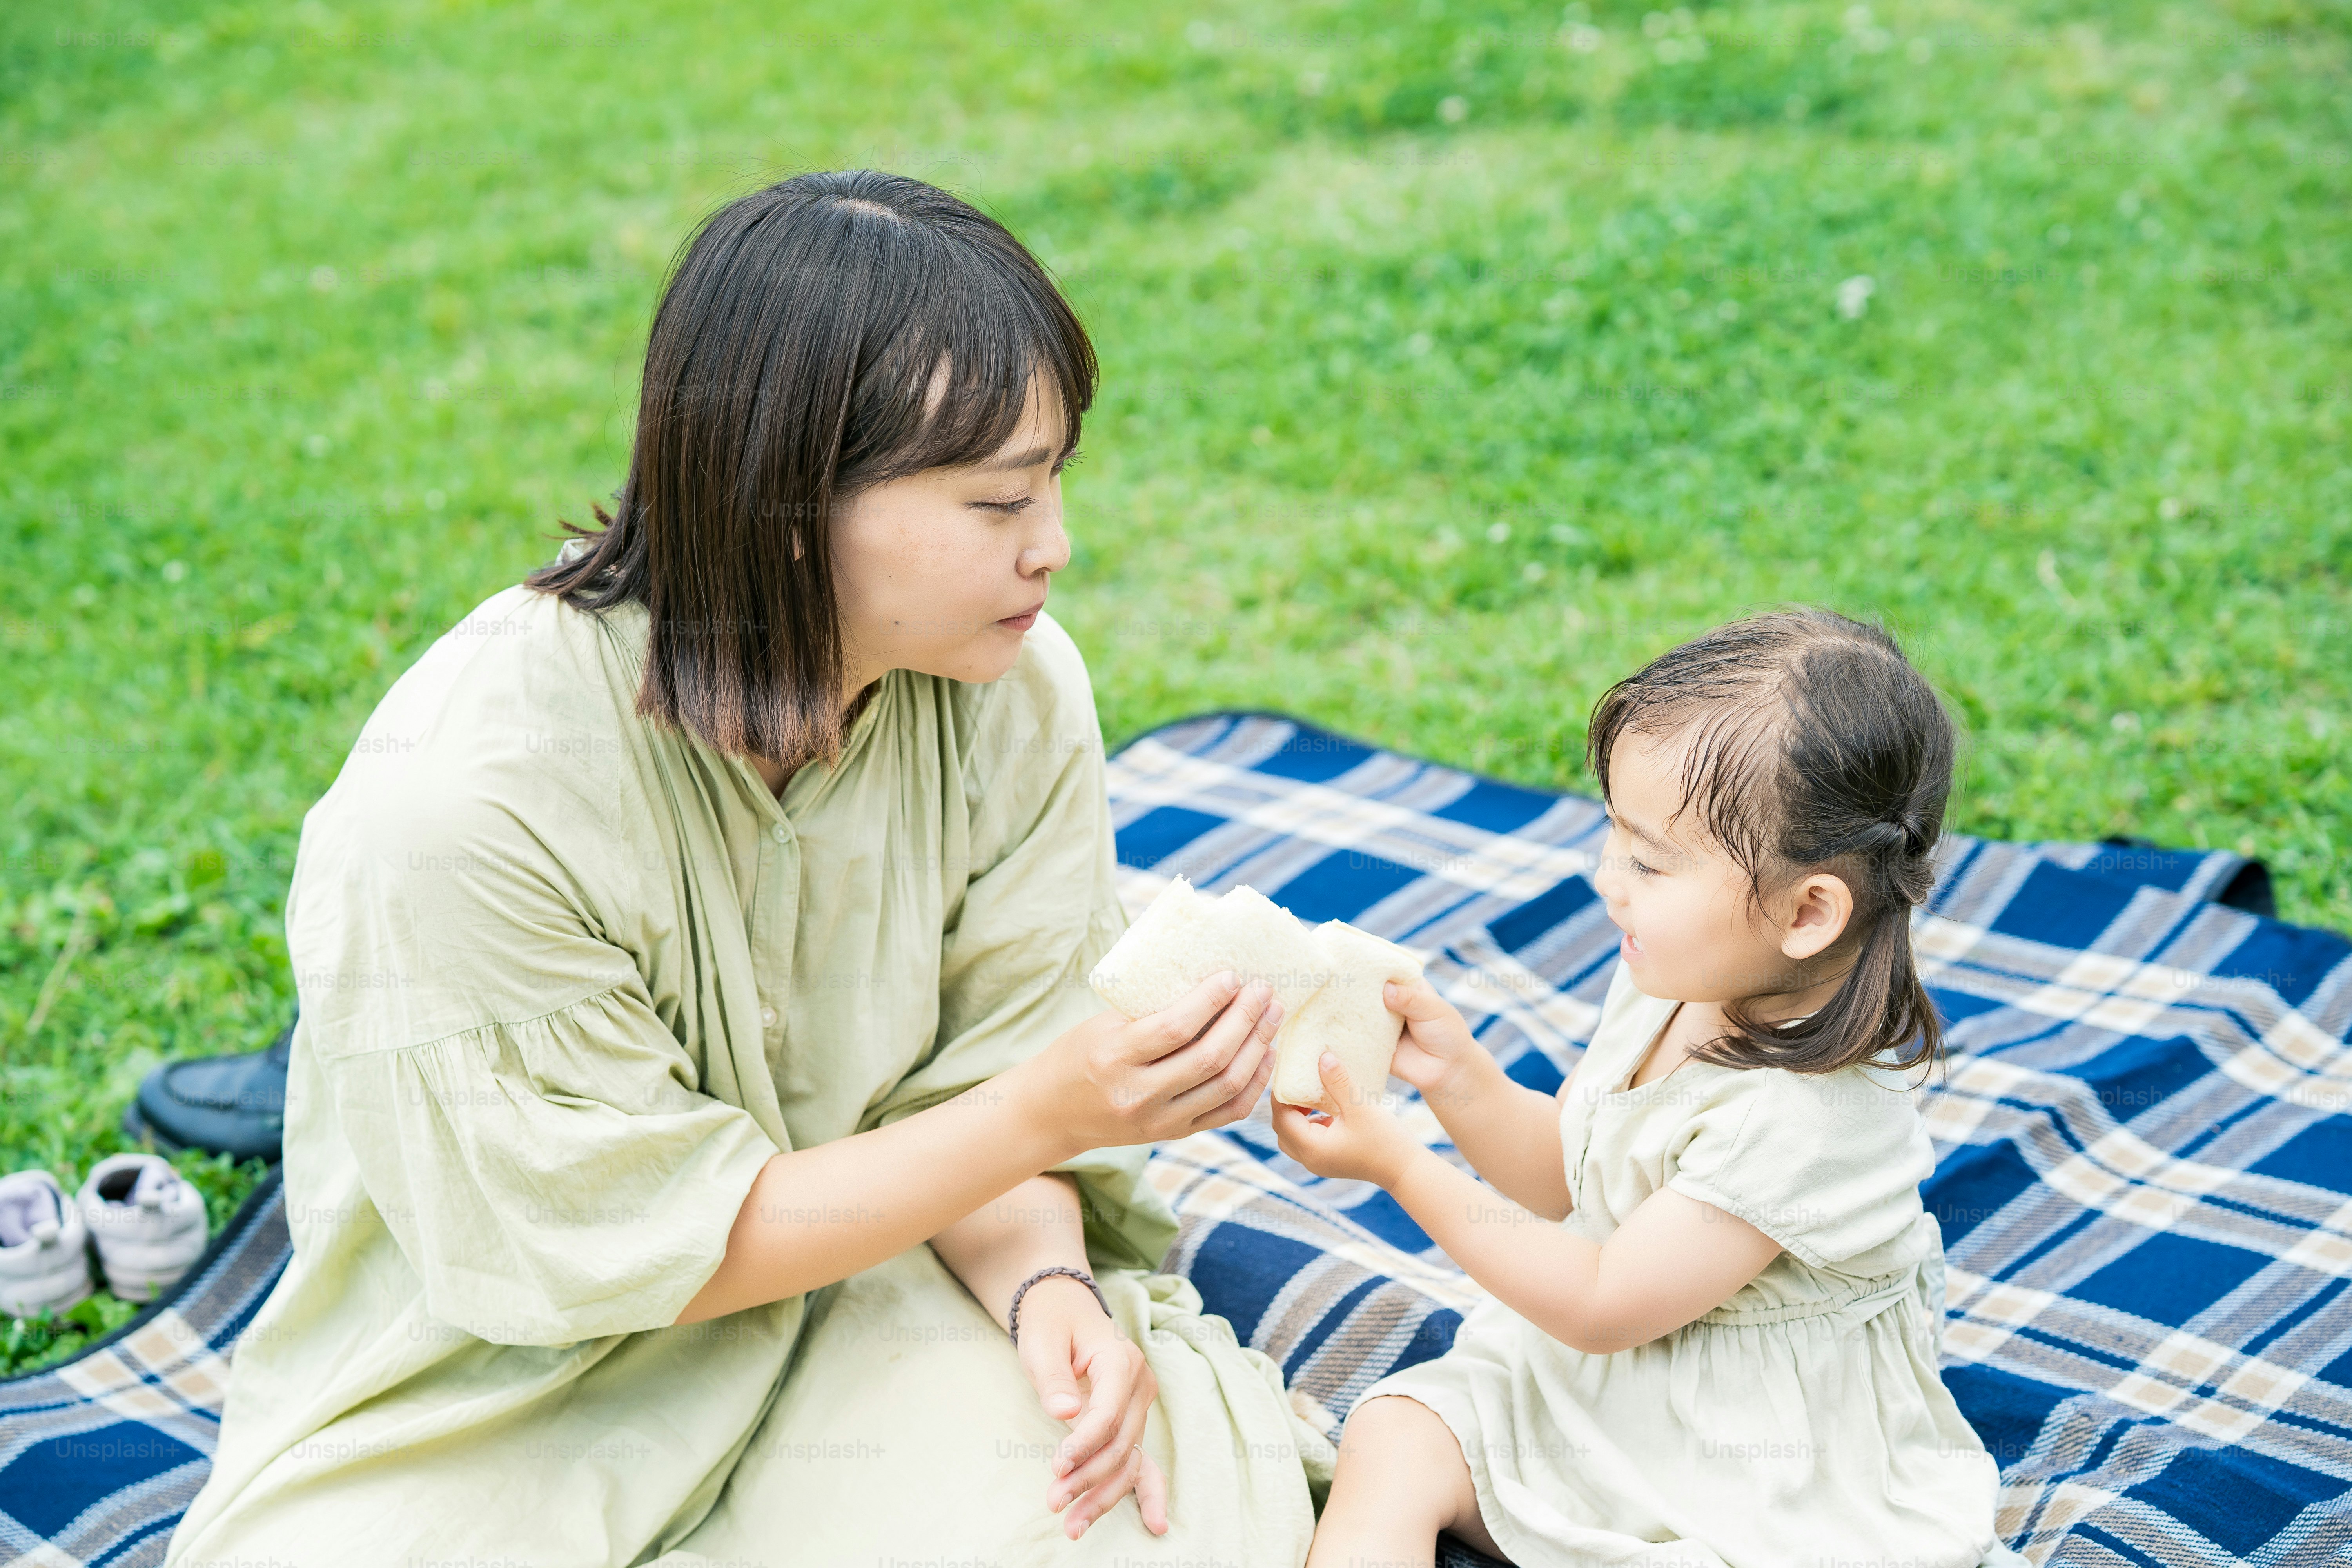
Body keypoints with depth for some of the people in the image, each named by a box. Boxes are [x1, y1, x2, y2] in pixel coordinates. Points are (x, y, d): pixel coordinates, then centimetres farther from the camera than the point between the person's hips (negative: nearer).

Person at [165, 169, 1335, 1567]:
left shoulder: (1017, 690, -12)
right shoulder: (462, 798, -28)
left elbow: (985, 1068, -3)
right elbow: (629, 1245, -21)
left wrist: (1046, 1282, -25)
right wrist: (1043, 1117, -29)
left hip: (863, 1280, 3)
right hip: (523, 1395, -3)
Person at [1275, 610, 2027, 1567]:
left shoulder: (1810, 1117, -30)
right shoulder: (1667, 984, -3)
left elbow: (1599, 1306, -23)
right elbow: (1557, 1175, 12)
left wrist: (1398, 1166, -21)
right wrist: (1457, 1073, -8)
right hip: (1585, 1392, 9)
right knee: (1393, 1433, -8)